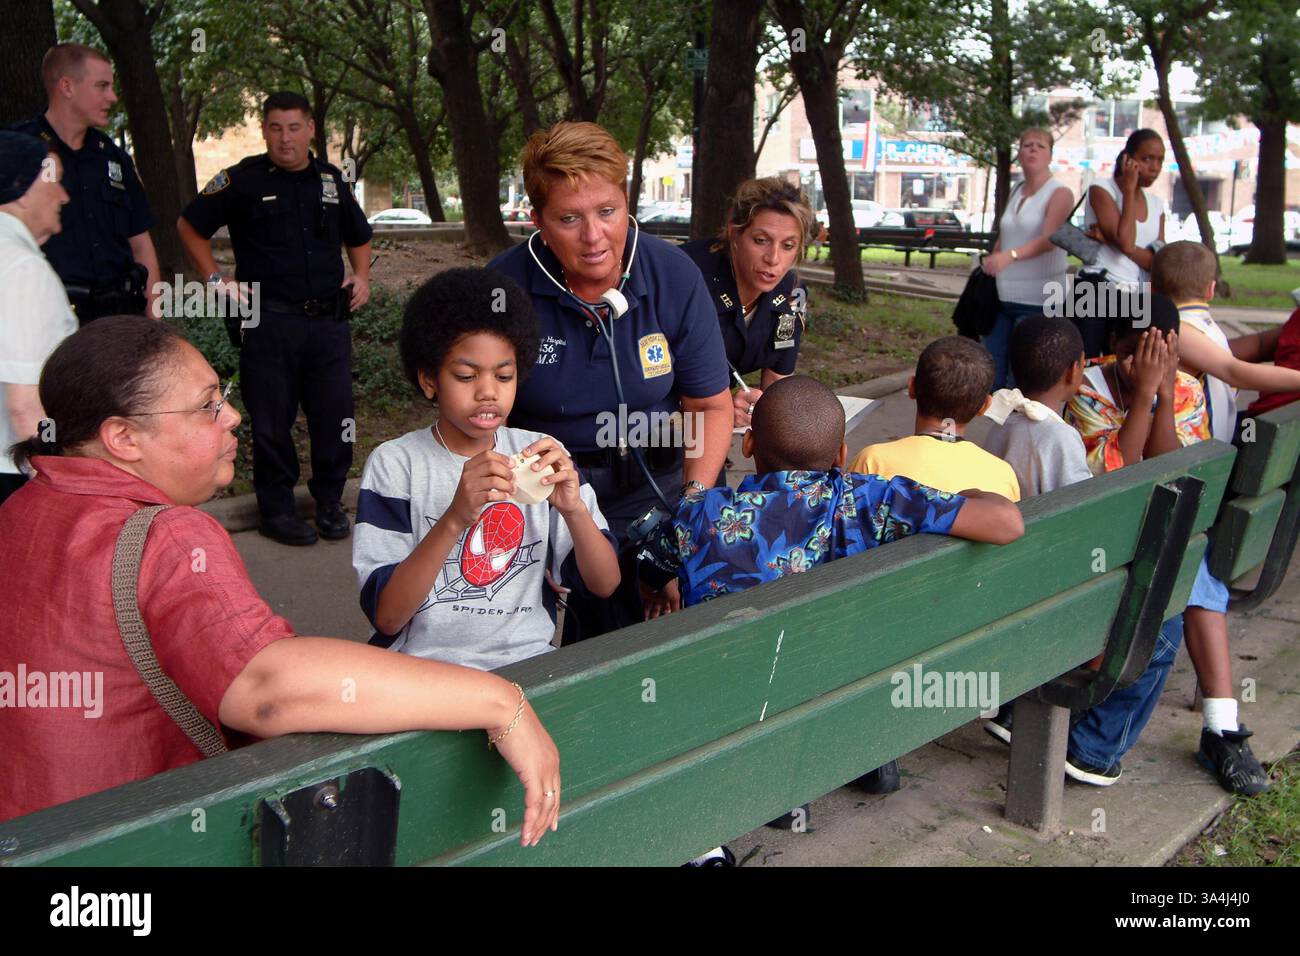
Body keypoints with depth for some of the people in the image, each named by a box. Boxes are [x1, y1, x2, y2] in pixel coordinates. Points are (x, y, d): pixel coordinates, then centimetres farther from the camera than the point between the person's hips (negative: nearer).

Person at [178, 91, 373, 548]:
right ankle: (277, 508, 15)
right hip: (269, 320, -3)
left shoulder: (332, 180, 12)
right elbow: (189, 225, 10)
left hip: (330, 319, 4)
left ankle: (329, 501, 21)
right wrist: (215, 279, 2)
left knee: (335, 415, 5)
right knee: (272, 420, 2)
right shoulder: (243, 180, 0)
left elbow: (358, 236, 28)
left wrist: (361, 277, 11)